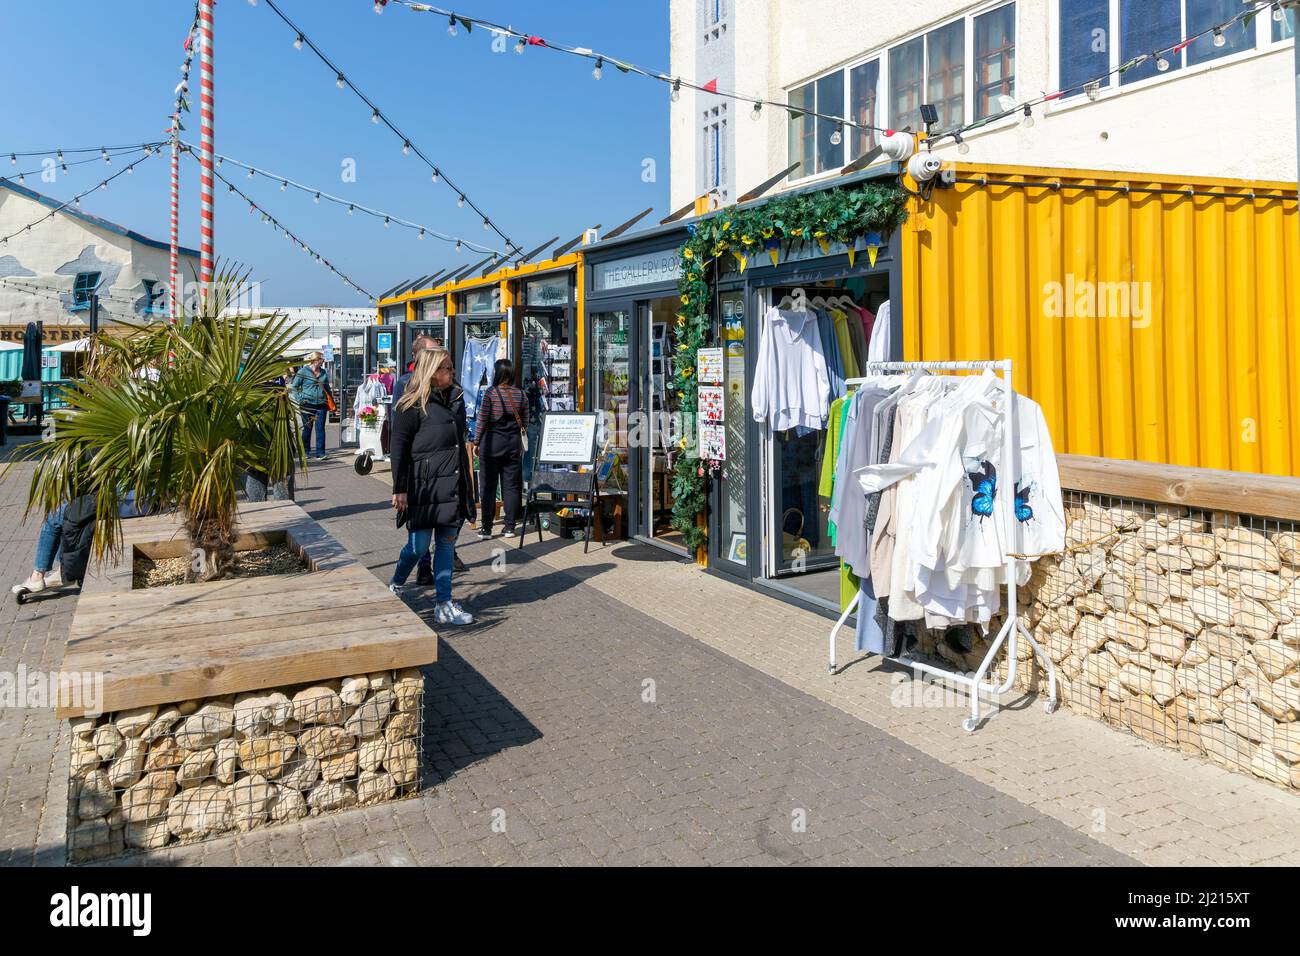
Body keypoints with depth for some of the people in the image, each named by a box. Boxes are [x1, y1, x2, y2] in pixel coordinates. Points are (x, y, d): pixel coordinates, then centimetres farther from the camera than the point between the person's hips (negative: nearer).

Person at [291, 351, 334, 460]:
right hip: (307, 405, -3)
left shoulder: (323, 373, 11)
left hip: (321, 405, 3)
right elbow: (294, 387, 2)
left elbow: (327, 388, 22)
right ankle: (305, 451, 21)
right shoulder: (303, 371, -1)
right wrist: (300, 399, -7)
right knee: (307, 429, 7)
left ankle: (320, 453, -1)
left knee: (320, 429, -2)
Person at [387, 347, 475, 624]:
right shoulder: (412, 405, -6)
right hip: (423, 486, -6)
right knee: (419, 545, -1)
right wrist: (399, 489, -12)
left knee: (446, 544, 7)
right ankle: (394, 587, 27)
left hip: (452, 486, 6)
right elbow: (398, 448, -8)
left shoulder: (456, 399, 13)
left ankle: (443, 605, 12)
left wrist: (466, 484, 20)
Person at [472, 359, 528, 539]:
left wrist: (476, 443, 3)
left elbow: (482, 421, -6)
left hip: (491, 443, -3)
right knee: (511, 485, 7)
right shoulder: (521, 394, 2)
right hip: (514, 443, 3)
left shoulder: (490, 393, -8)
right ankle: (509, 526, 10)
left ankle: (486, 528, 3)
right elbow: (525, 423, 8)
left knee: (488, 486, 2)